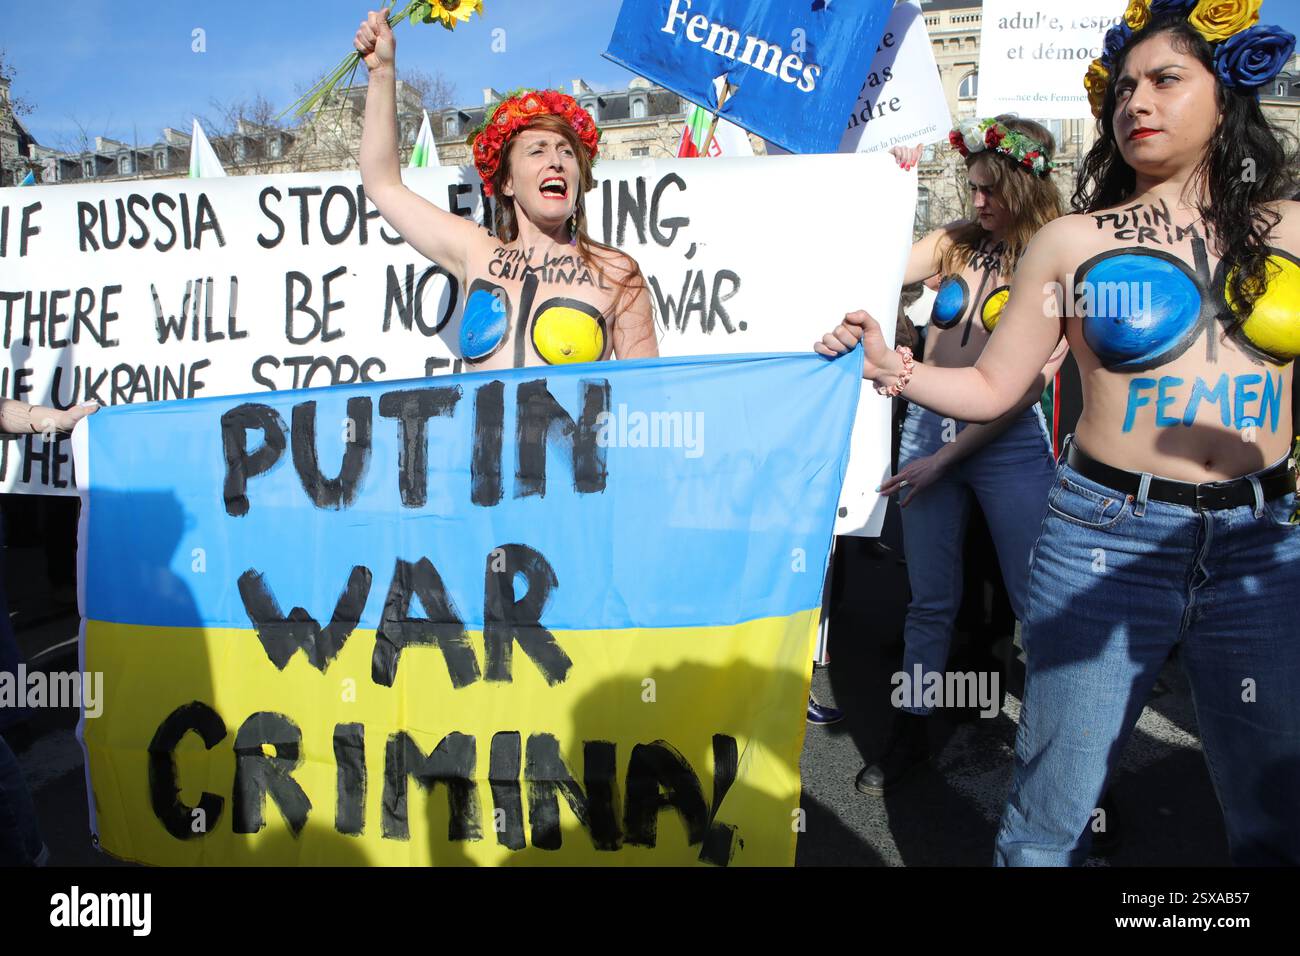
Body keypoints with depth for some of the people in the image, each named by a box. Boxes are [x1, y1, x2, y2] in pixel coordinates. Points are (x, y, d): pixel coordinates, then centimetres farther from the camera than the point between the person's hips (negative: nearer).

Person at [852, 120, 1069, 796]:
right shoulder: (955, 242, 7)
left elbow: (1029, 383, -10)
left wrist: (948, 455, -12)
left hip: (1009, 443, -3)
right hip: (928, 428, 3)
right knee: (930, 600, 12)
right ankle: (910, 734, 25)